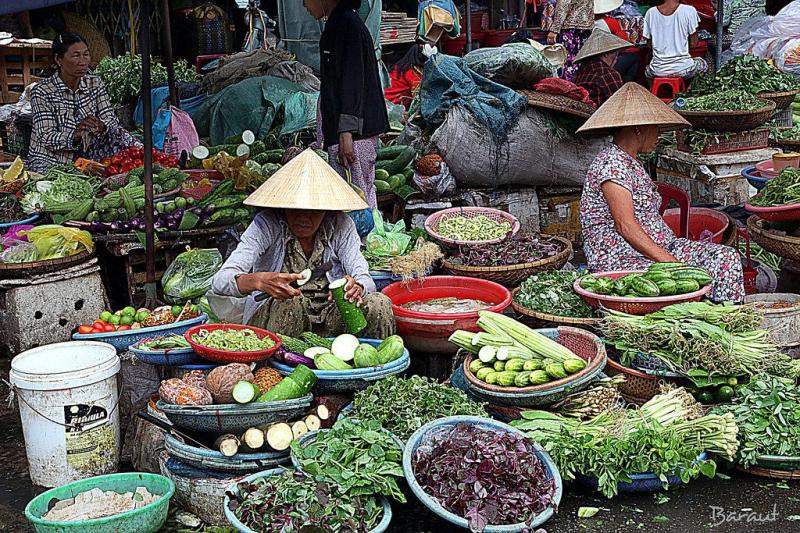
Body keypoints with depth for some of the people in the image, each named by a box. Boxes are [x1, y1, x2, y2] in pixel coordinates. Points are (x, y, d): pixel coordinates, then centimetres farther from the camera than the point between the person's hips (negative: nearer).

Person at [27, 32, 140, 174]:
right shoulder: (42, 91, -12)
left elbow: (111, 121, -4)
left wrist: (101, 126, -29)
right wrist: (75, 134, -37)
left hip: (86, 155, 4)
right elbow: (47, 138, -18)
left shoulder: (95, 84, 3)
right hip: (51, 159, -4)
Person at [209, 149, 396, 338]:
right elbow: (220, 282, -22)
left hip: (328, 322, 3)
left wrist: (355, 287, -37)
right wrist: (258, 281, -45)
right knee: (290, 302, -35)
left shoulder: (340, 225, -5)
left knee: (379, 303, -21)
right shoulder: (266, 225, -14)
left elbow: (365, 280, -11)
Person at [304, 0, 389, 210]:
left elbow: (352, 81, -19)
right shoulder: (337, 25, 19)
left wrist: (346, 132, -23)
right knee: (366, 194, 13)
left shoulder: (346, 24, -12)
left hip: (352, 132, -10)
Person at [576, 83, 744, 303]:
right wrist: (672, 263, -23)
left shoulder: (632, 163, 19)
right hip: (620, 260, -10)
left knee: (727, 257, -7)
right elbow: (626, 226, -21)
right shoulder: (612, 163, -13)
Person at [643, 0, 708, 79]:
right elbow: (694, 43, -2)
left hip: (658, 70, 2)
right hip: (683, 69, -2)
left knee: (647, 70, 38)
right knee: (703, 64, 31)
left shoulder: (650, 13, -3)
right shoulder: (689, 11, -10)